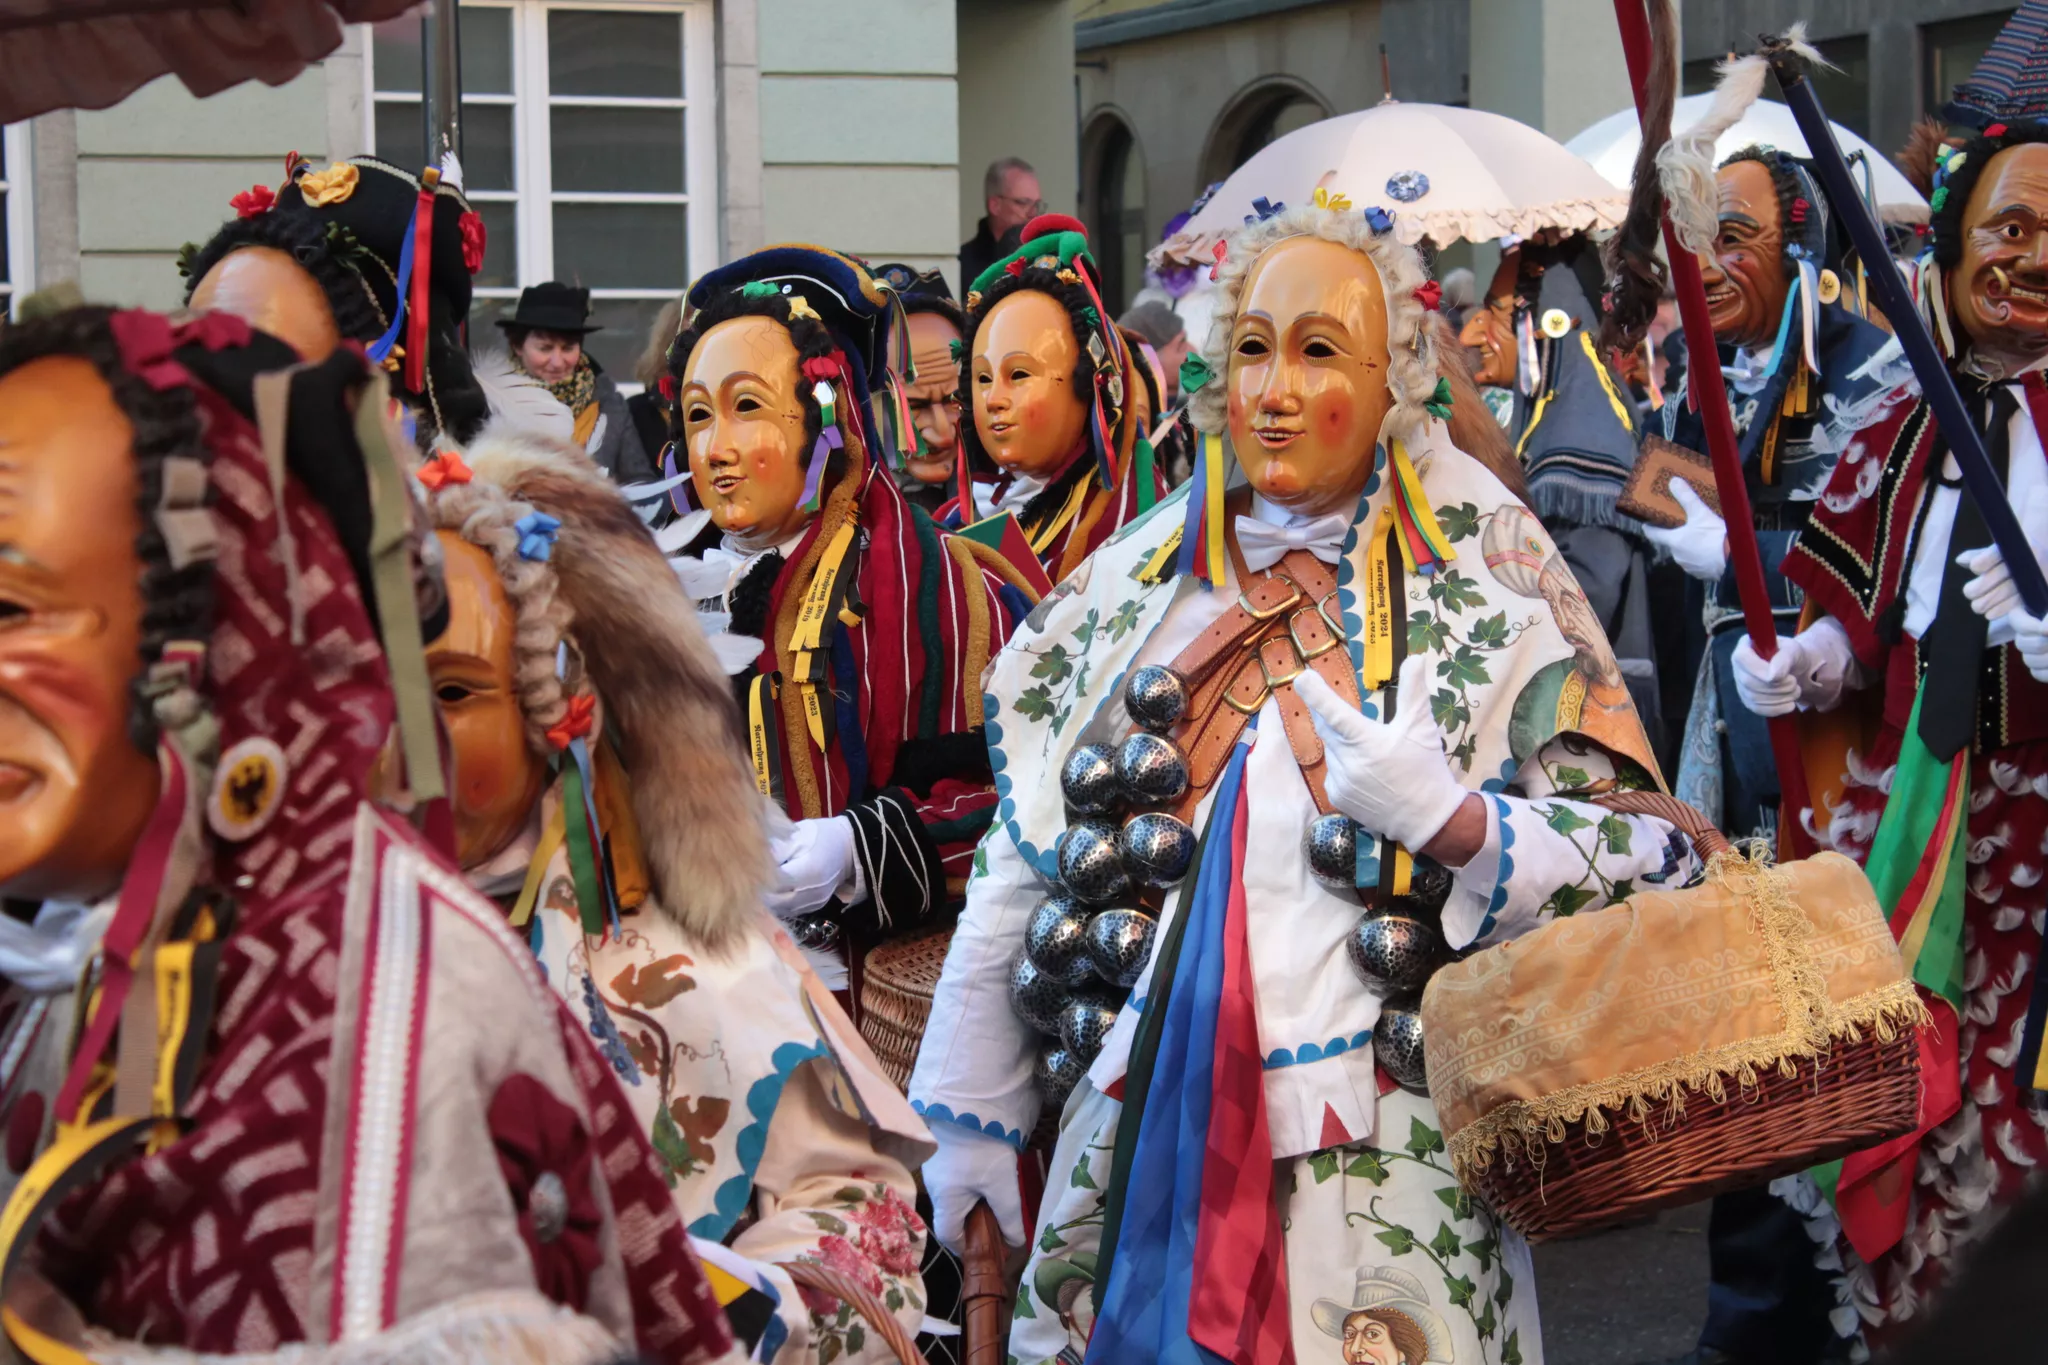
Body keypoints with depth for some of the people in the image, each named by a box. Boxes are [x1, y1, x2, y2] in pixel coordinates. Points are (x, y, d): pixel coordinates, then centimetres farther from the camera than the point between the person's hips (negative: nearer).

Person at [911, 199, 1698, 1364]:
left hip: (1385, 1163, -3)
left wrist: (1452, 820, -22)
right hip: (1140, 1128, 3)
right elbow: (1024, 862, 12)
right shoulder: (1137, 582, 8)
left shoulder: (1482, 588, -1)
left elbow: (1645, 855, -6)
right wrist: (971, 1113, 13)